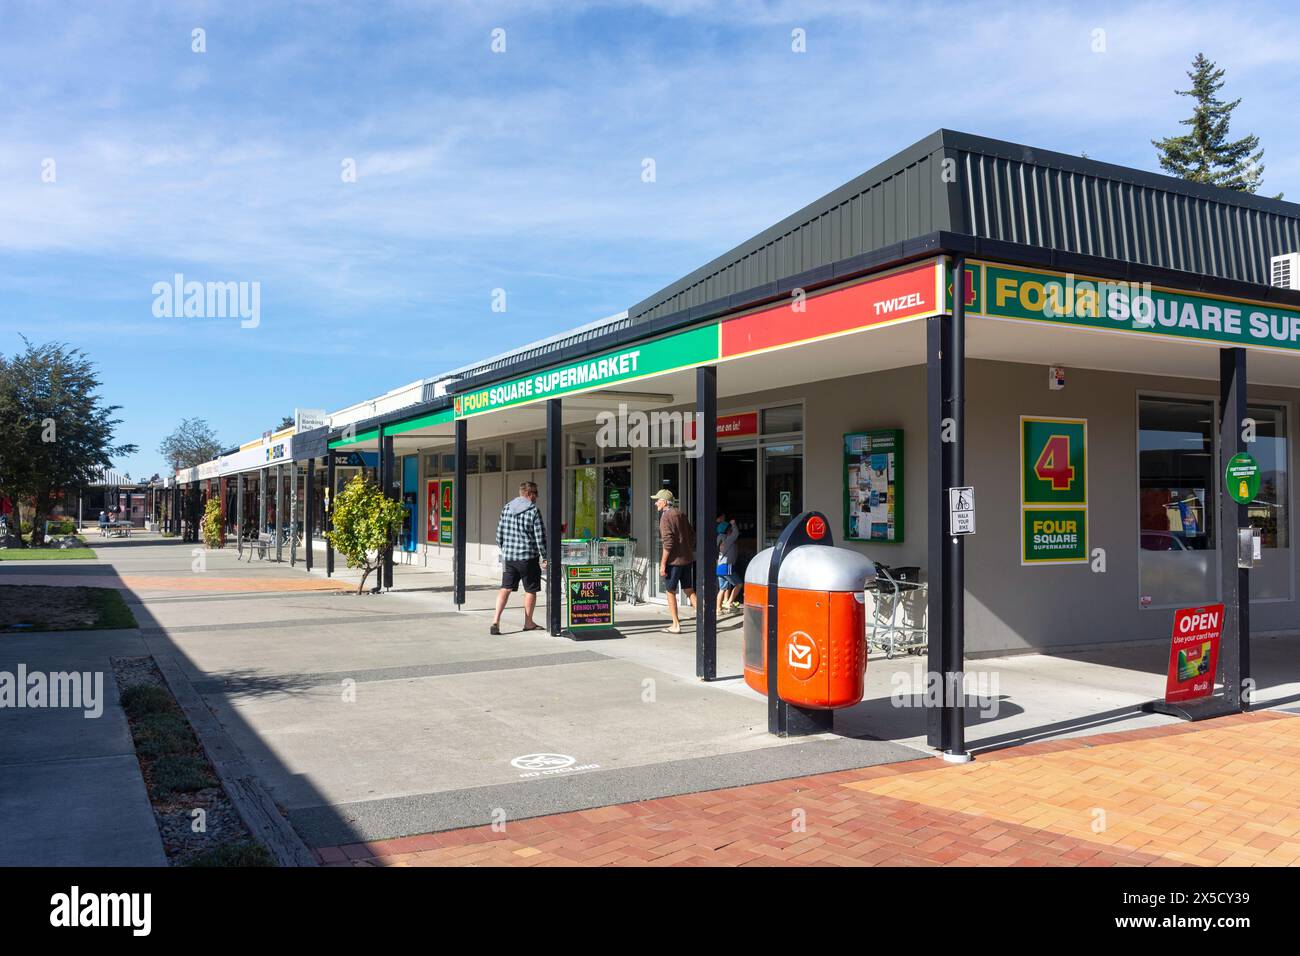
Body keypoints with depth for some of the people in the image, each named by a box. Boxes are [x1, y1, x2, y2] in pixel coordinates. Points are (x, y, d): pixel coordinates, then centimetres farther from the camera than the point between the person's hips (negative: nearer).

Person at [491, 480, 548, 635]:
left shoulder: (506, 508, 6)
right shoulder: (533, 511, -11)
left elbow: (500, 533, 11)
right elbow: (540, 537, -10)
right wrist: (545, 557, 0)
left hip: (508, 555, 5)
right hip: (528, 557, -5)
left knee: (505, 588, 7)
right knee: (530, 590, 10)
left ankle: (496, 620, -6)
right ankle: (528, 623, 20)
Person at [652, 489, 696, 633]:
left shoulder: (666, 517, -12)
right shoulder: (681, 514, 12)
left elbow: (668, 543, -19)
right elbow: (692, 536, 16)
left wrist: (663, 564, -16)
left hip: (674, 560, -7)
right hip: (687, 559, 7)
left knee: (670, 592, 5)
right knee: (689, 590, 12)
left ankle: (676, 625, 8)